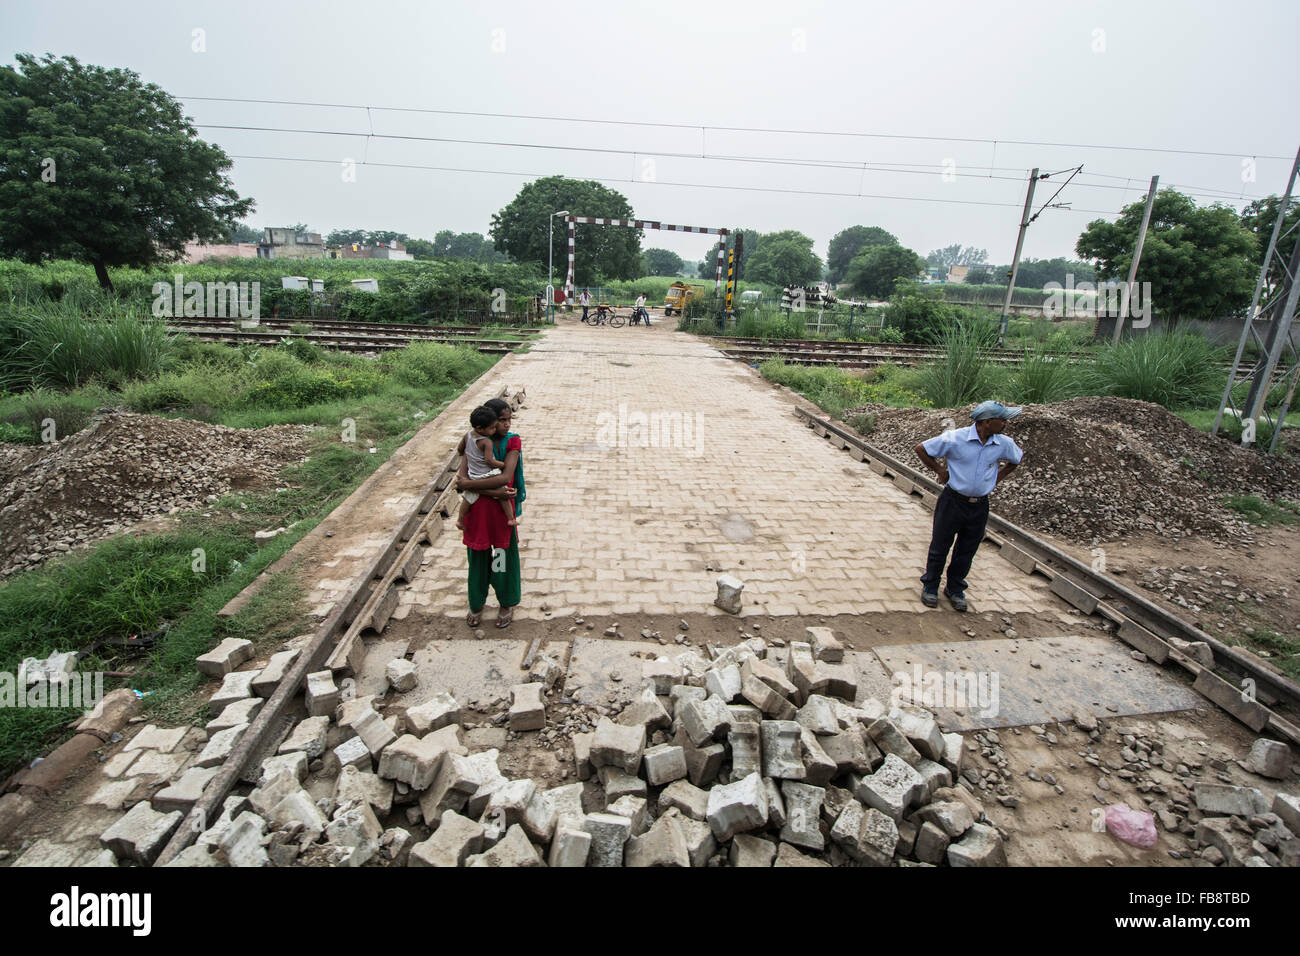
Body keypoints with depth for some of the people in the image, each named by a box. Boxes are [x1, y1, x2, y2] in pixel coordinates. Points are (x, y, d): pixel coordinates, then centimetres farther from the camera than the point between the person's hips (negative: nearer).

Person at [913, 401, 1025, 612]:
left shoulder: (1004, 444, -2)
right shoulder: (955, 438, -16)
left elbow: (1017, 459, 21)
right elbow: (921, 449, -7)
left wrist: (998, 478, 12)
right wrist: (940, 470, -3)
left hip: (980, 506, 4)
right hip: (953, 501, -4)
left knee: (966, 551, 14)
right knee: (940, 546, 7)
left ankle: (955, 589, 31)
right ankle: (930, 586, 25)